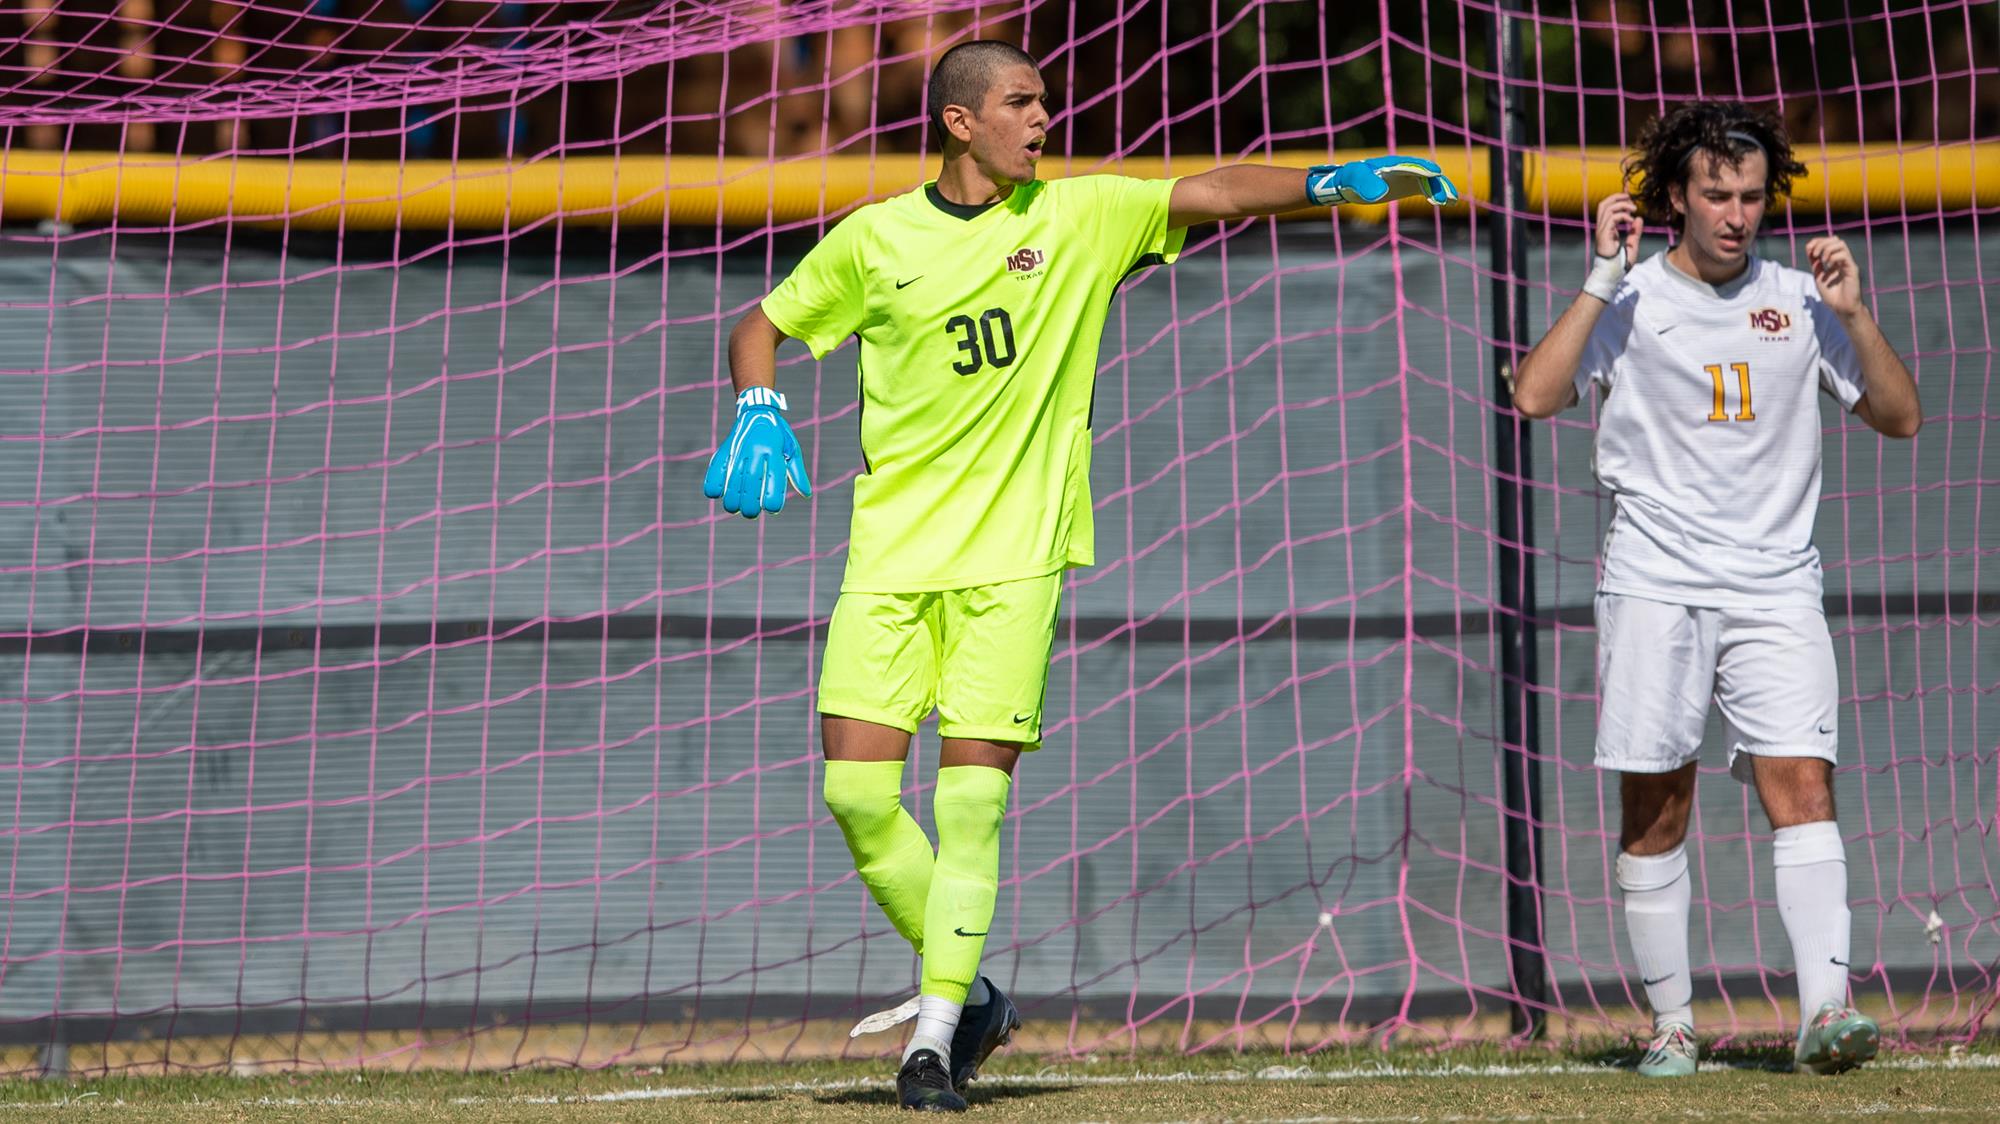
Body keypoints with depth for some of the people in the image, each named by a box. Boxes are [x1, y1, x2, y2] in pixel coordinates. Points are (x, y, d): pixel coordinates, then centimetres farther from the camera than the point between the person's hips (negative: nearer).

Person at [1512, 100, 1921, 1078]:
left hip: (1775, 586, 1)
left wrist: (1853, 314, -4)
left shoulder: (1798, 299, 9)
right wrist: (1604, 278, -14)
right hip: (1655, 584, -1)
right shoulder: (1631, 298, 2)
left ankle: (1824, 1009, -21)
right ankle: (1672, 1022, 11)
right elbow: (1536, 396, -12)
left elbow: (1900, 418, 10)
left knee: (1803, 787, -13)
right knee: (1655, 810, 1)